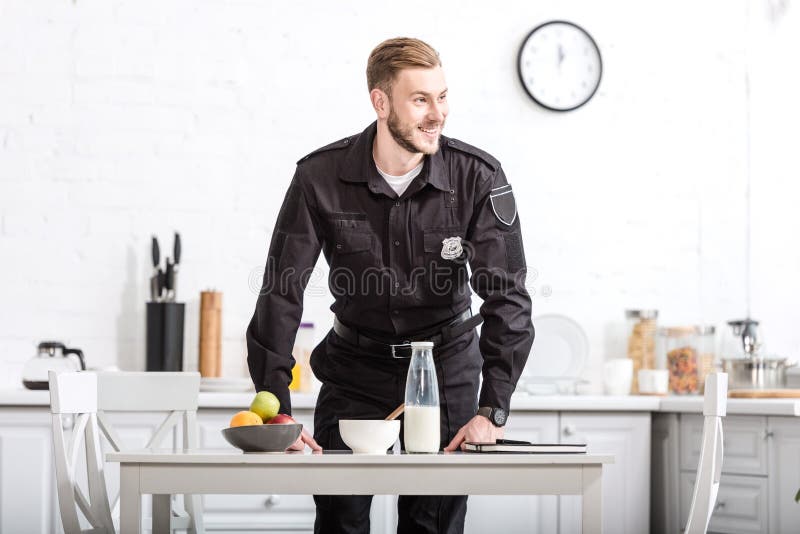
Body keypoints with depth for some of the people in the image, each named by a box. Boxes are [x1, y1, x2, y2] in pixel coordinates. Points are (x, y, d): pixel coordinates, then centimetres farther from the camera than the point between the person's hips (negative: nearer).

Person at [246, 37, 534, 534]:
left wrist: (492, 412, -27)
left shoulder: (478, 177, -16)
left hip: (446, 362, 0)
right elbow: (281, 294, -13)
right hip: (356, 366, 1)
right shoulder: (320, 178, -14)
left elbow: (508, 296, -18)